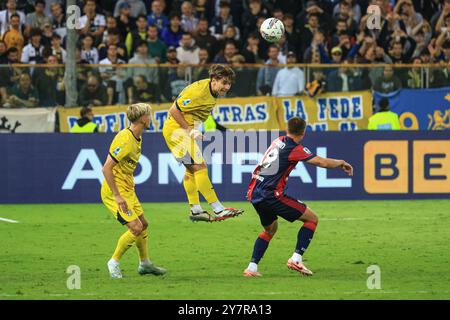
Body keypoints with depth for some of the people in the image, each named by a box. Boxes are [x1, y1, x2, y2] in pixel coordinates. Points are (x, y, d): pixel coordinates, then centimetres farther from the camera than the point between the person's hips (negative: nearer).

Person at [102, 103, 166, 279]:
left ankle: (145, 264, 32)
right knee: (136, 228, -14)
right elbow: (106, 168, -26)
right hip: (115, 192, -10)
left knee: (143, 224, 17)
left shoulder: (137, 138, 8)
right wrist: (117, 196, -26)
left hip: (127, 191, 10)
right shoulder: (125, 140, -24)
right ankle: (114, 262, 1)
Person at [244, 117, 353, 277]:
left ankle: (252, 267, 17)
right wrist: (341, 163, 4)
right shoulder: (295, 149, -10)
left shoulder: (278, 141, 13)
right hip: (271, 195, -8)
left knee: (270, 229, 29)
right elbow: (322, 162, -13)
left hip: (255, 194, 8)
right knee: (312, 219, 2)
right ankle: (296, 259, -7)